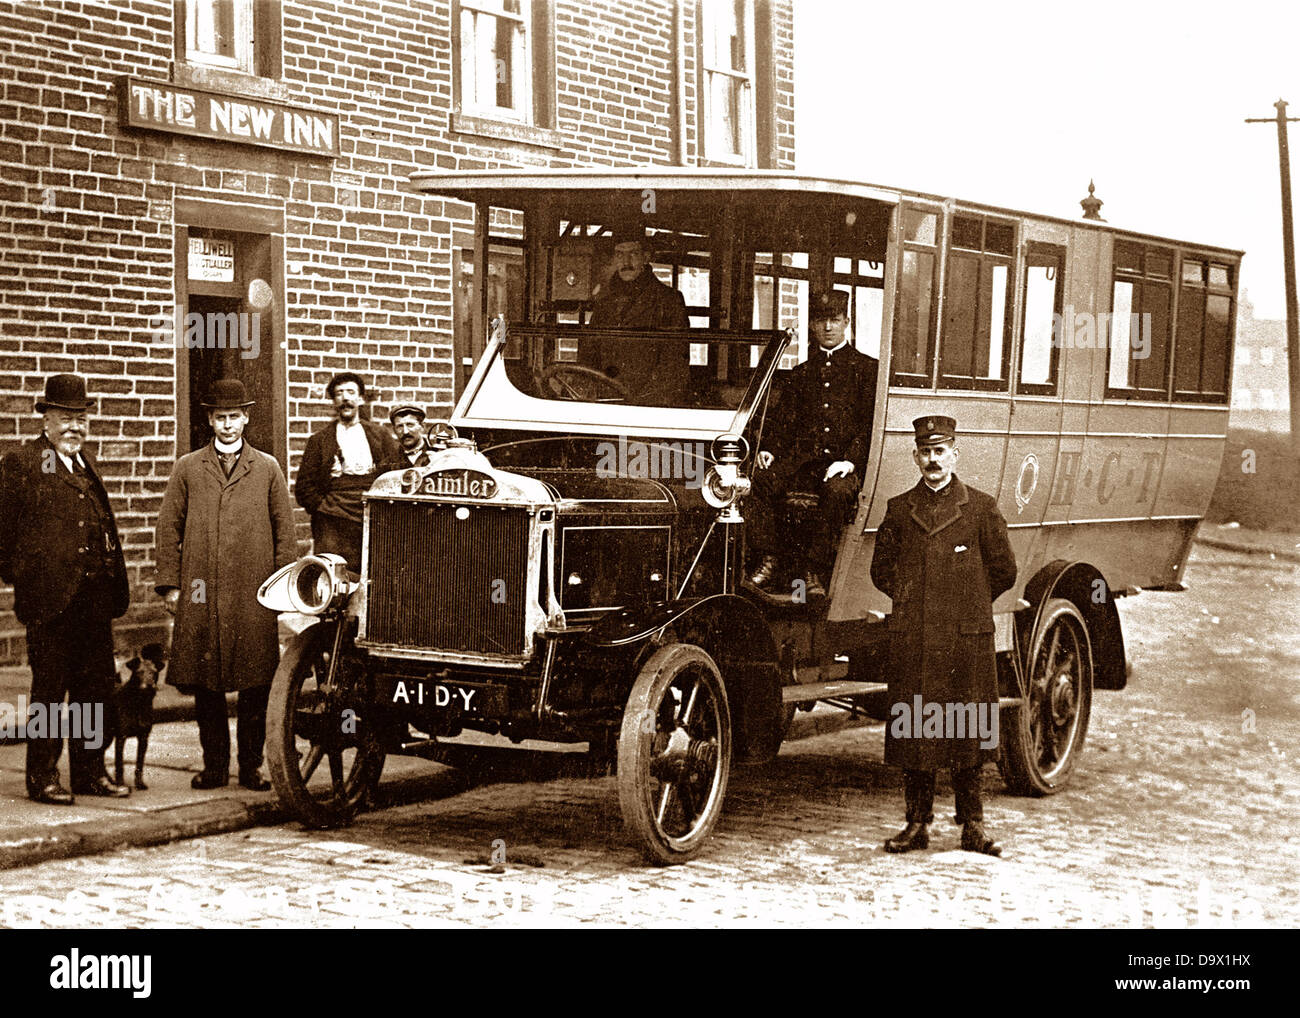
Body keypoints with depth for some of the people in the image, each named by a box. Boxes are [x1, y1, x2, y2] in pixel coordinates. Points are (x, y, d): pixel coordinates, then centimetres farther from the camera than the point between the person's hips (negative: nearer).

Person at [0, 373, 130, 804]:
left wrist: (115, 584, 15)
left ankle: (90, 771, 20)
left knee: (96, 687, 10)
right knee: (49, 688, 1)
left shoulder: (87, 462, 17)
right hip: (50, 596, -6)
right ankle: (43, 776, 10)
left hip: (96, 595, 7)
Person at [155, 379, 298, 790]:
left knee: (255, 684, 0)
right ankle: (214, 765, 12)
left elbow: (284, 532, 10)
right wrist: (169, 583, 2)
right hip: (201, 594, 1)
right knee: (205, 684, 3)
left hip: (254, 596, 0)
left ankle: (252, 765, 9)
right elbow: (168, 528, 9)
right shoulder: (187, 469, 11)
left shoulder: (267, 469, 10)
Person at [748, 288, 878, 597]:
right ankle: (767, 560, -18)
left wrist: (850, 460, -16)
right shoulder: (801, 374, 24)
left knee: (837, 491, -38)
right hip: (803, 457, 3)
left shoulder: (867, 368, 11)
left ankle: (813, 572, -29)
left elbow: (870, 422, 0)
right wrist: (769, 449, -4)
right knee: (763, 480, -27)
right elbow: (782, 418, 17)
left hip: (844, 461, -3)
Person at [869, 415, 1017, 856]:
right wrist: (912, 601, 11)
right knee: (913, 728, 3)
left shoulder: (981, 507, 3)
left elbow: (1003, 570, 8)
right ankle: (918, 823, 12)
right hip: (911, 639, 2)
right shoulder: (899, 509, 10)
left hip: (966, 637, -2)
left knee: (966, 728, 2)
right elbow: (881, 569, 19)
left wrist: (968, 603, 11)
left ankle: (972, 826, 11)